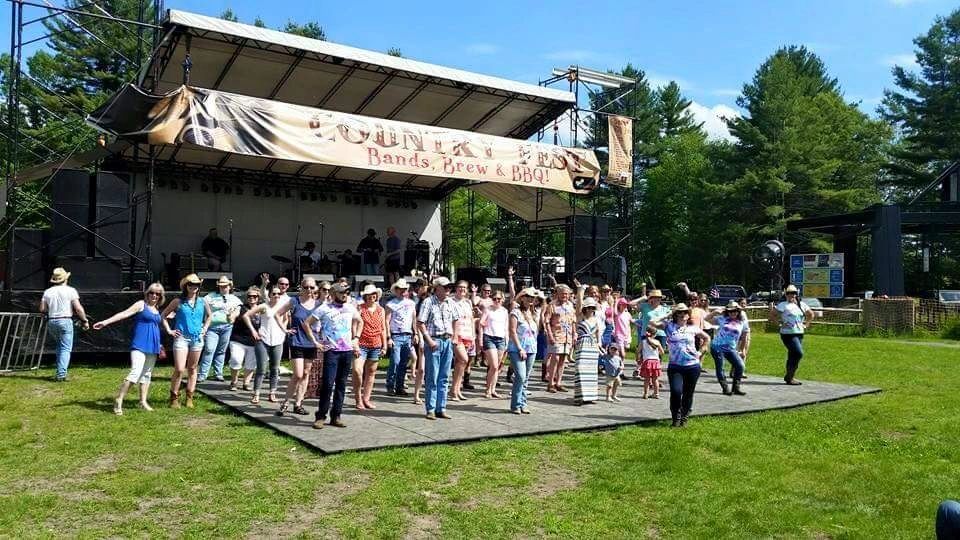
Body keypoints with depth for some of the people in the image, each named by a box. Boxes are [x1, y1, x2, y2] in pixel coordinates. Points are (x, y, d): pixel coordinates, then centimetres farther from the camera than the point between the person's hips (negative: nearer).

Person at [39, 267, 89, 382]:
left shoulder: (47, 292, 7)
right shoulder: (70, 290, -5)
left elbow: (42, 309, 5)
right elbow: (78, 309, -11)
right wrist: (85, 321, 0)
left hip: (51, 322, 5)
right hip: (65, 321, -5)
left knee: (60, 346, 22)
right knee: (66, 348, -1)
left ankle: (60, 371, 19)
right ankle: (61, 374, -10)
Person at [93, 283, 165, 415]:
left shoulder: (157, 310, 15)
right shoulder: (141, 304, -1)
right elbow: (124, 314, -10)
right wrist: (106, 322, -20)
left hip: (152, 347, 7)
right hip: (139, 345, -7)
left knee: (147, 374, 12)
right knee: (135, 373, -18)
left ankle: (143, 402, 20)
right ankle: (118, 401, -12)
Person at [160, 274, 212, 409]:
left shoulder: (202, 302, 6)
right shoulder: (178, 301, -2)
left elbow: (209, 316, 24)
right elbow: (163, 315, 6)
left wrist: (205, 328, 14)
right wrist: (169, 330, 0)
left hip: (197, 338, 3)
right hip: (181, 338, -3)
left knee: (192, 369, 9)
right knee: (179, 370, -10)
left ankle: (189, 398, 17)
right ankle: (174, 398, 4)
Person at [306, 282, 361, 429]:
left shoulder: (350, 308, 11)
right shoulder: (324, 308, -3)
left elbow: (359, 322, 27)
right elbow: (306, 323, -2)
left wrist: (356, 338, 14)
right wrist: (315, 342, -5)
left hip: (348, 350, 5)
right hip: (331, 351, -4)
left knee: (341, 384, 7)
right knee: (328, 383, -11)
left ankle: (336, 416, 14)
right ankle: (321, 416, 0)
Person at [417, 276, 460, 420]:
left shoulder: (450, 302, 10)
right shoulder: (428, 302, -6)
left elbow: (455, 320, 23)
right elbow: (420, 323, -9)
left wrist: (455, 336, 15)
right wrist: (429, 340, -14)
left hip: (448, 341, 5)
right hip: (434, 341, -5)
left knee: (444, 377, 8)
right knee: (432, 377, -3)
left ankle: (441, 408, 15)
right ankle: (431, 409, 4)